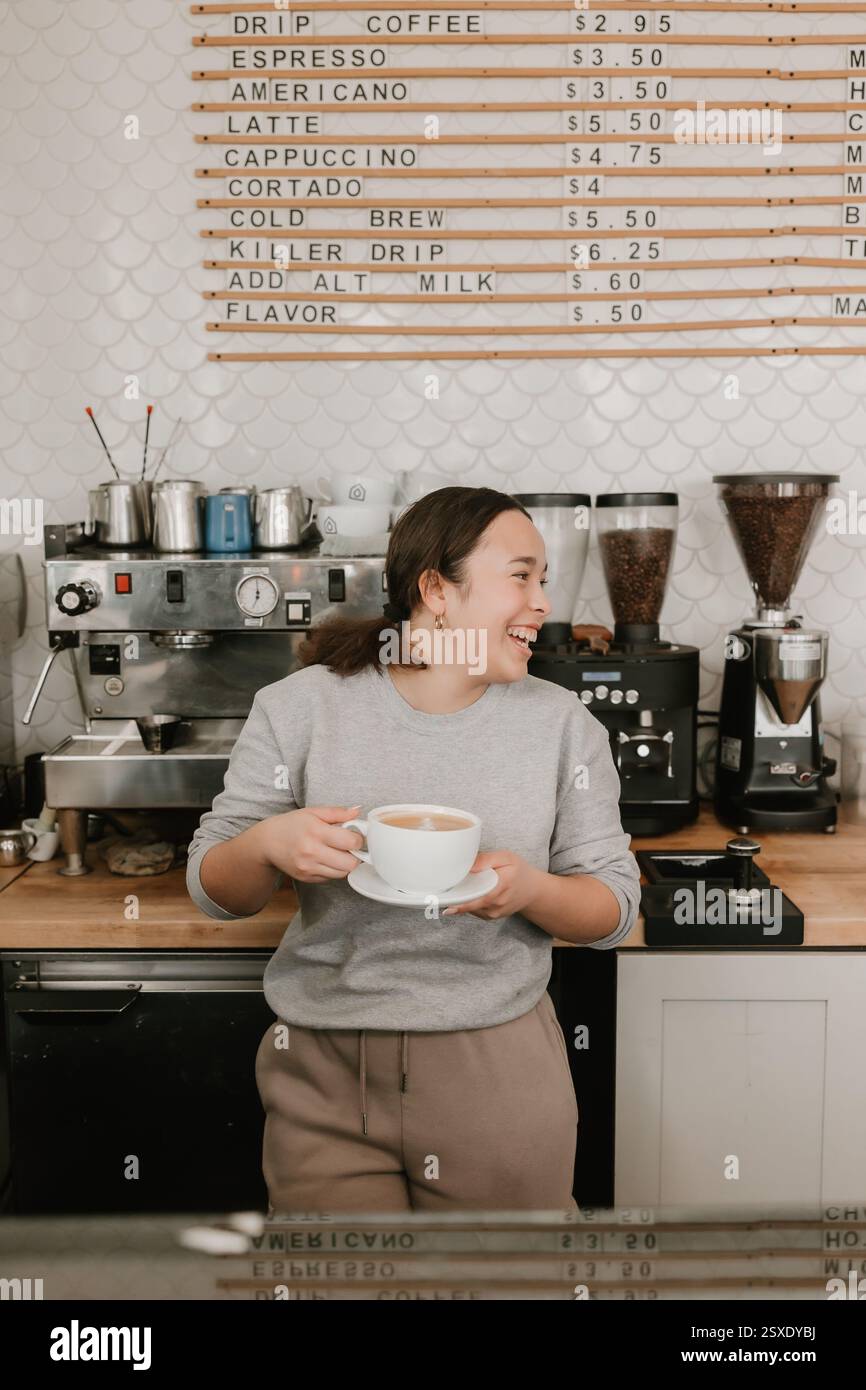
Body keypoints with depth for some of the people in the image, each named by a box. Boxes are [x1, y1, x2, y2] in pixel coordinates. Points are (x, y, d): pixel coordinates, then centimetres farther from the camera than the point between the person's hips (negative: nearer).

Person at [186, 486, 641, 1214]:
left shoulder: (563, 723, -2)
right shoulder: (301, 705, -5)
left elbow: (615, 904, 1)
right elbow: (213, 889, 0)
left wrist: (532, 890, -21)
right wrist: (268, 844, -22)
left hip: (499, 1068, 1)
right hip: (325, 1075, 0)